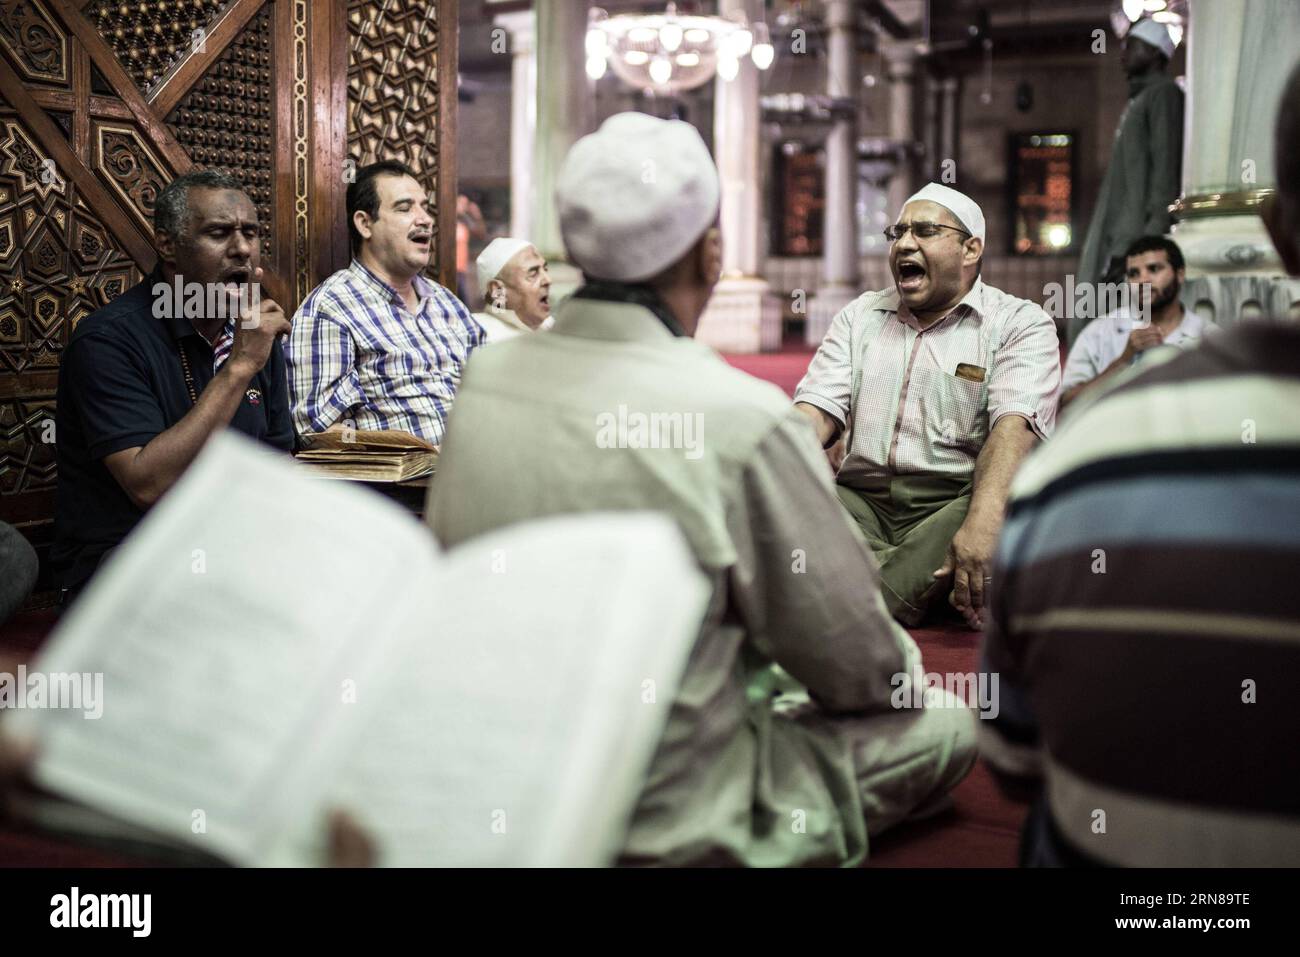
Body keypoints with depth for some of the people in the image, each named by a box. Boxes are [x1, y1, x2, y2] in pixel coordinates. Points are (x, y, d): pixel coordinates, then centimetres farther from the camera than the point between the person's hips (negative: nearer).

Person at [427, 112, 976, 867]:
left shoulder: (483, 377, -5)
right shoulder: (740, 417, -25)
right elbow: (863, 670, -13)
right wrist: (901, 666, 13)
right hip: (667, 824, -7)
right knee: (943, 723, 10)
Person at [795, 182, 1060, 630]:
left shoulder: (1021, 324, 5)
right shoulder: (859, 315, 20)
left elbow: (1014, 425, -13)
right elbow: (817, 409, 8)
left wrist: (982, 521, -33)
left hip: (956, 501, -2)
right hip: (861, 498, 3)